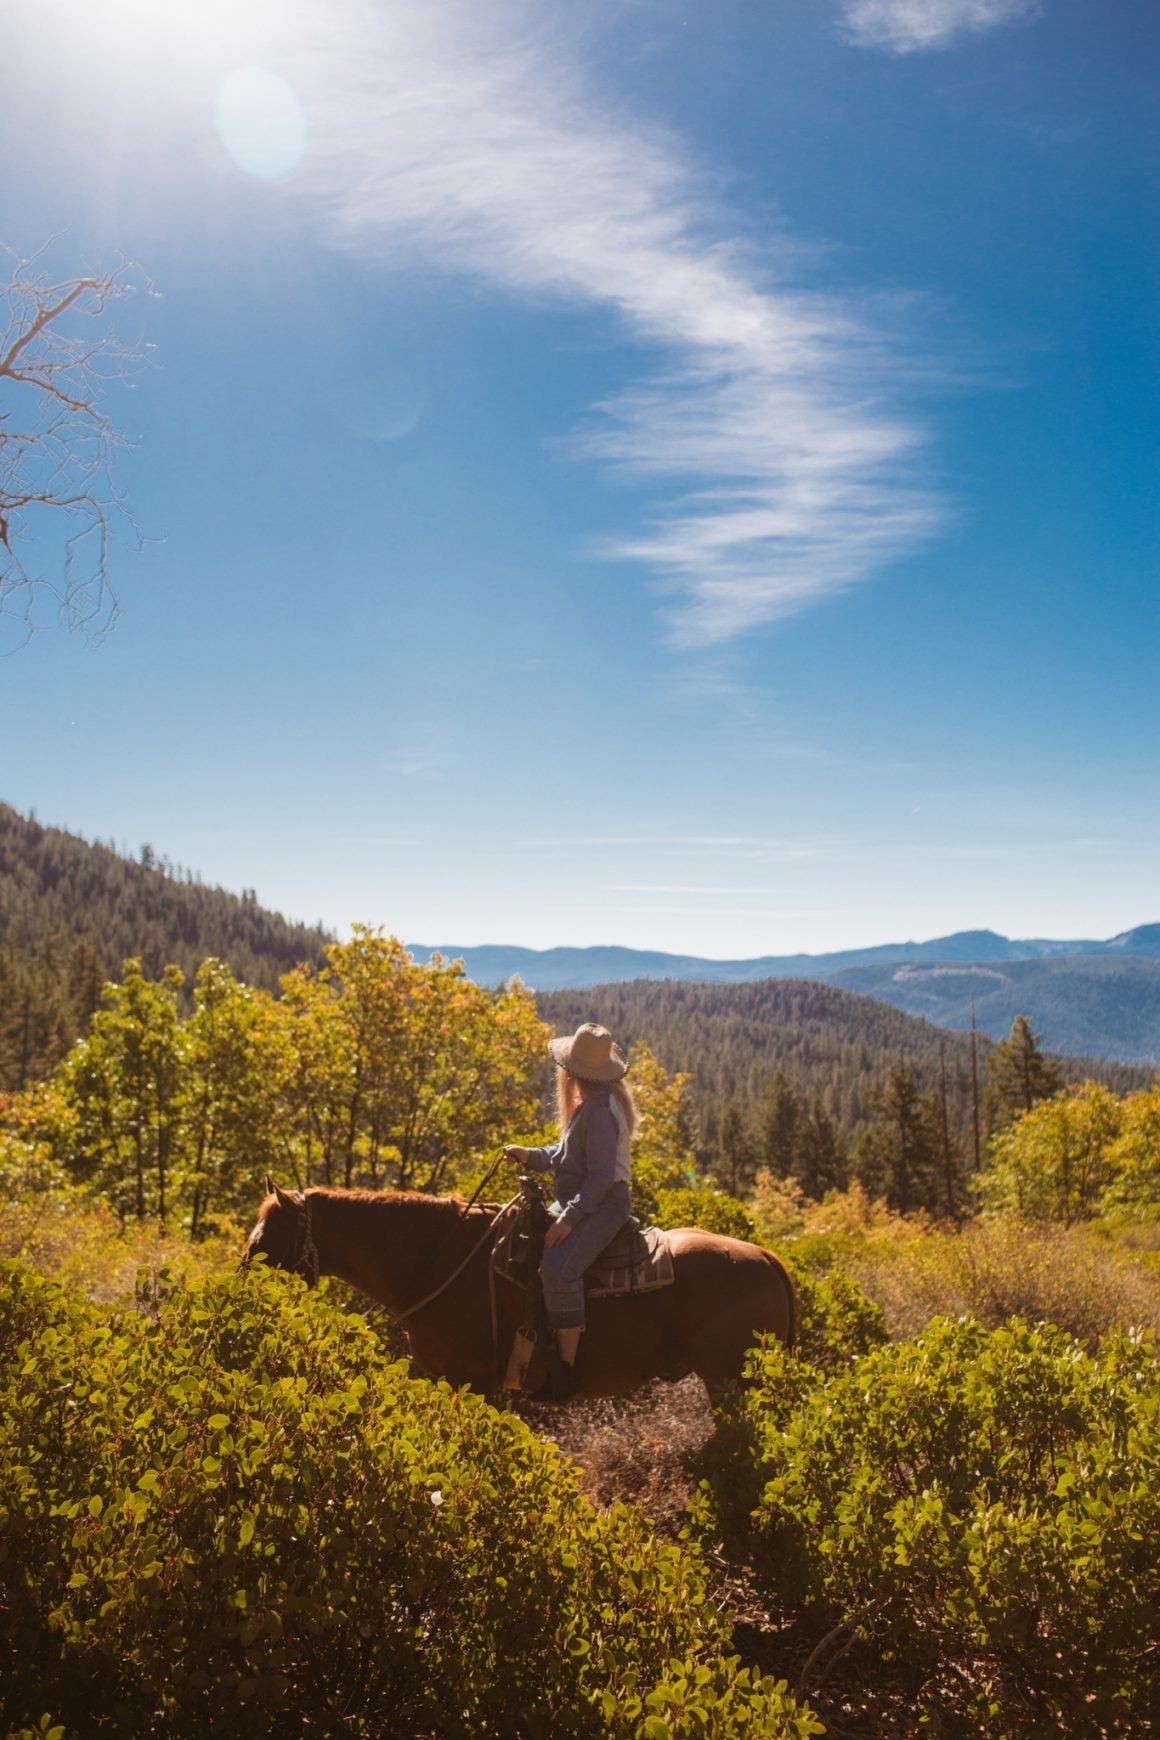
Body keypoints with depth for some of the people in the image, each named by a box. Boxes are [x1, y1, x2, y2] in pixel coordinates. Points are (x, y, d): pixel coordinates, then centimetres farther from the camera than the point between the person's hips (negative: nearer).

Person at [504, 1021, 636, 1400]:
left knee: (557, 1268, -32)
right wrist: (531, 1157, 5)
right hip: (576, 1202, 12)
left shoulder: (600, 1109, -19)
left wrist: (569, 1219, -26)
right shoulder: (589, 1103, 13)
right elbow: (568, 1156, 20)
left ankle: (565, 1369, -26)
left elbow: (601, 1174, -24)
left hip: (604, 1204, -12)